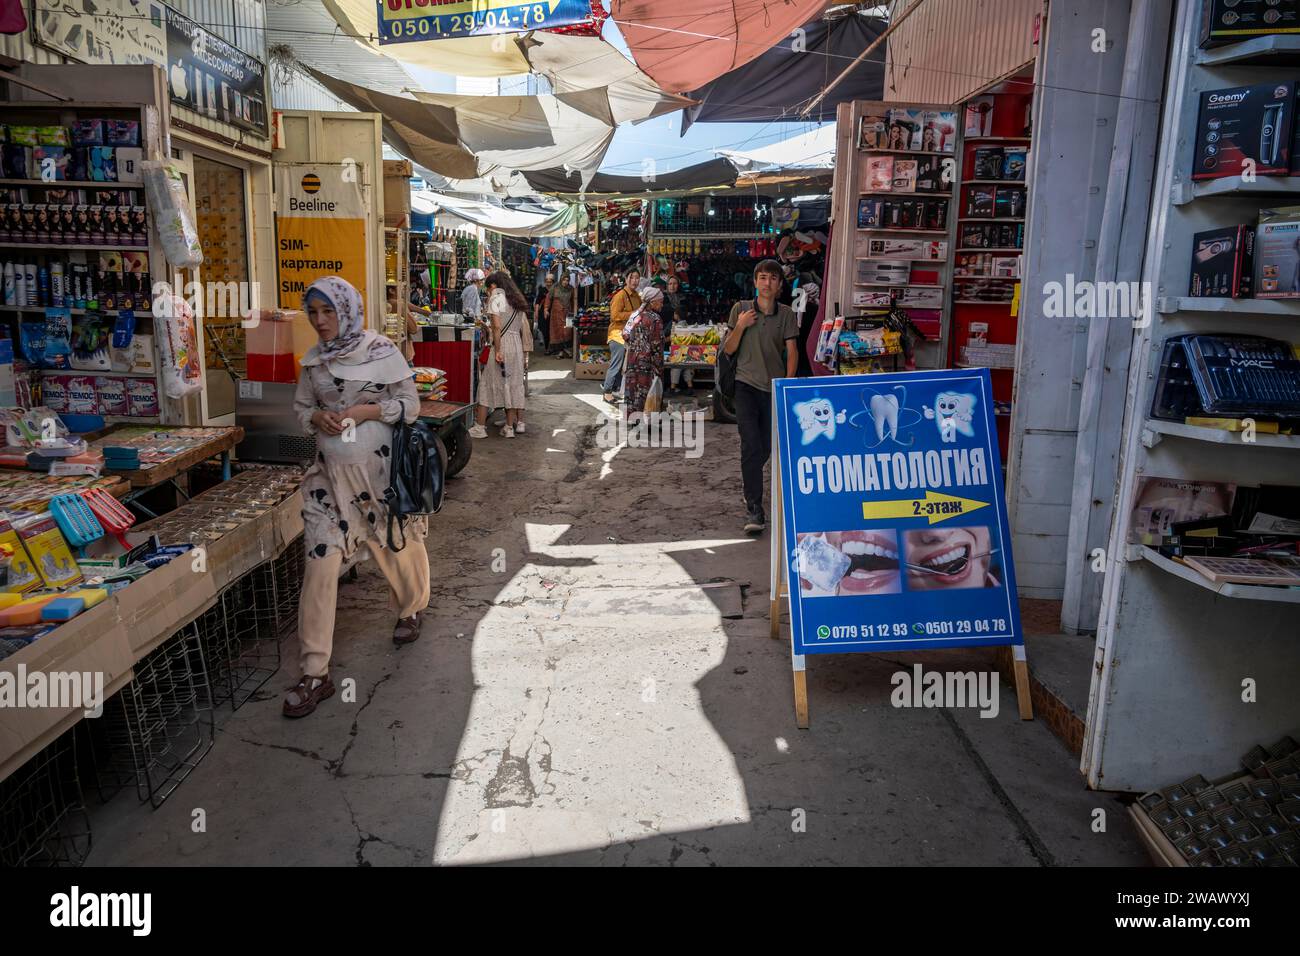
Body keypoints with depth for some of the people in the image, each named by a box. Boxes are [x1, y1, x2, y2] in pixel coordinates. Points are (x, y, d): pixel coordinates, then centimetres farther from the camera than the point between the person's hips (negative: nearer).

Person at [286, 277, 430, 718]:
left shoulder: (381, 351, -7)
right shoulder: (314, 359, 5)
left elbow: (410, 404, -5)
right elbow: (300, 405, 13)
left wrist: (368, 410, -19)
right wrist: (317, 417, -9)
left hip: (378, 467, -3)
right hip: (330, 472, 3)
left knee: (396, 547, 13)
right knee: (320, 563, -4)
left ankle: (410, 609, 48)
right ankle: (315, 673, 3)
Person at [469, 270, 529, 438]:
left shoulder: (496, 296, -4)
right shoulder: (518, 300, 17)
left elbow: (497, 326, -15)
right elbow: (524, 329, 15)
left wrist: (497, 351, -16)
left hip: (503, 344, -7)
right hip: (517, 345, 7)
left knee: (488, 384, 0)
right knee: (514, 384, 10)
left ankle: (479, 427, 2)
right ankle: (510, 427, 14)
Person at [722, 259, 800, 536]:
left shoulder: (786, 314, 5)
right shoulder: (740, 309, 4)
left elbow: (792, 351, 3)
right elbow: (728, 349, 6)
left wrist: (787, 383, -9)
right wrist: (740, 327, -10)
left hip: (774, 388, 2)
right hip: (747, 386, -2)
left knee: (767, 449, 9)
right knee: (751, 446, -14)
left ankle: (749, 481, 41)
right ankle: (754, 511, -13)